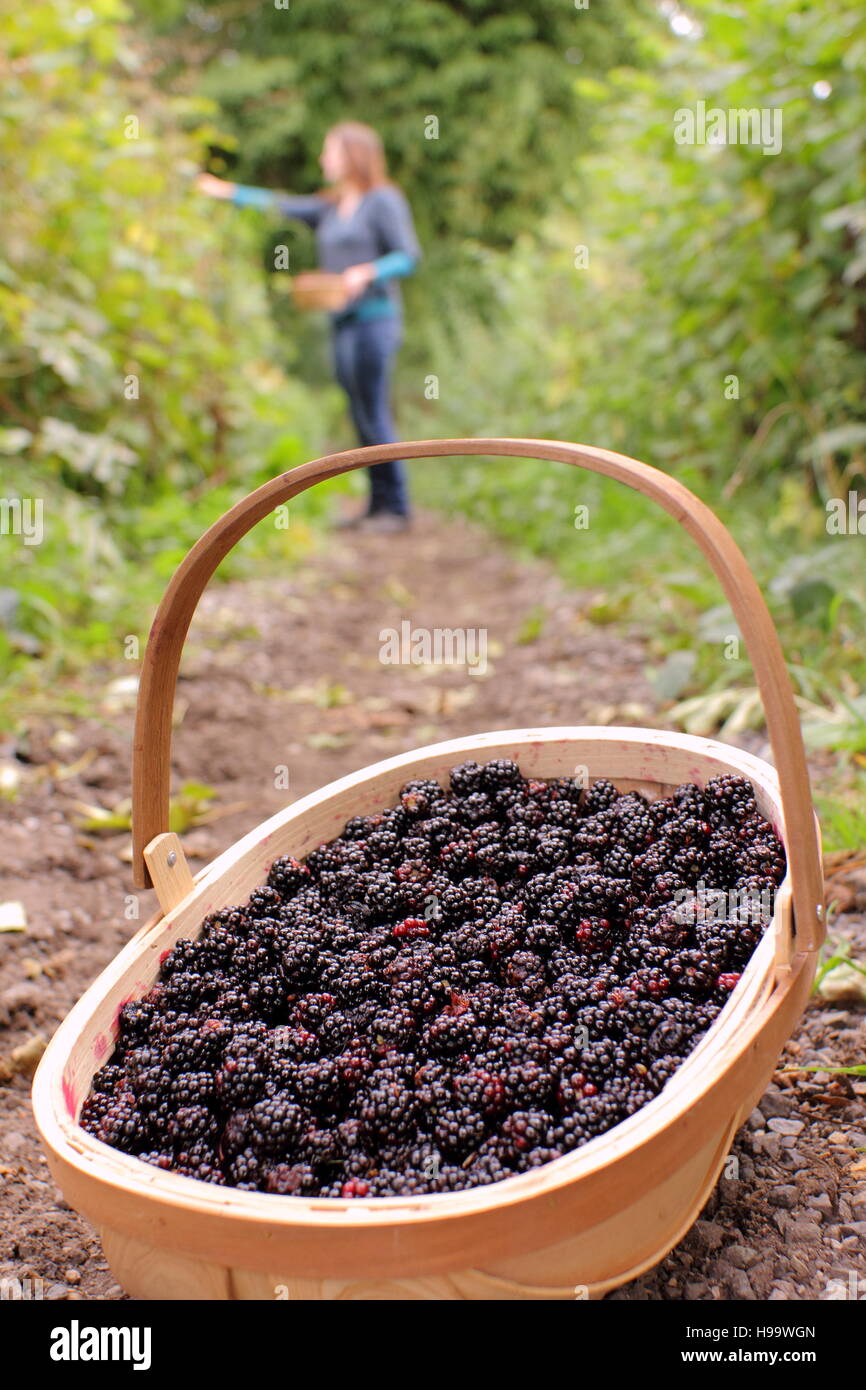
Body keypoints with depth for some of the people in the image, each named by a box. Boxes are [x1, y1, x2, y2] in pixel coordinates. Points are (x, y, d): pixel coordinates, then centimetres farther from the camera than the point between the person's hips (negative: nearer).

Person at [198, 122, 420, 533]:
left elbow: (408, 255, -9)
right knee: (361, 417, 6)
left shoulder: (384, 201, -3)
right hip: (343, 322, 7)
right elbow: (283, 205, 20)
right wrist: (229, 191, 19)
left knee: (374, 414, -9)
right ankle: (377, 504, 10)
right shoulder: (330, 206, 18)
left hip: (374, 318, -7)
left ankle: (396, 509, -4)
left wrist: (368, 272, -23)